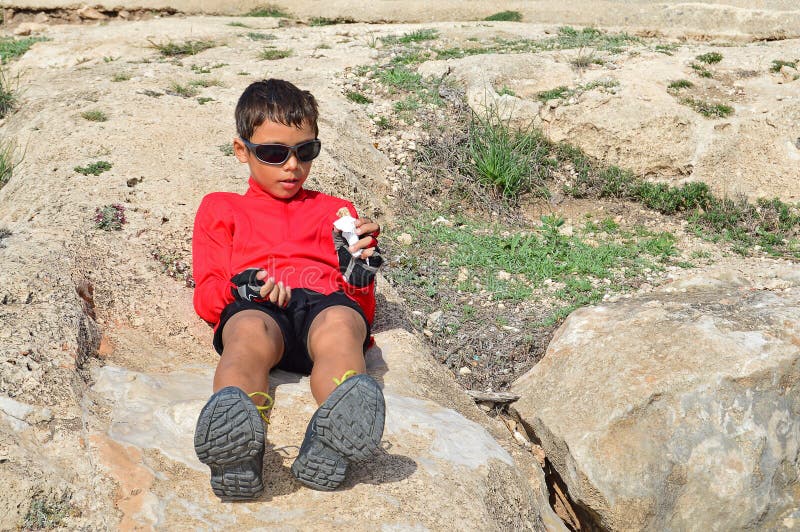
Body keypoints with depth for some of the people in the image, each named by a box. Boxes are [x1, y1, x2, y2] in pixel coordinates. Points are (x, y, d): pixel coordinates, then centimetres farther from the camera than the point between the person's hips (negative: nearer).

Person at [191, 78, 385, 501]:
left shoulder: (334, 210, 37)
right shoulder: (221, 209, 35)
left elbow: (364, 310, 26)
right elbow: (207, 295, 20)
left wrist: (359, 271, 1)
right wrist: (240, 290, -5)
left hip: (328, 303, 1)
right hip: (252, 309, 0)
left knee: (341, 325, -38)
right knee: (249, 332, -39)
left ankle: (331, 440, -68)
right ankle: (234, 440, -70)